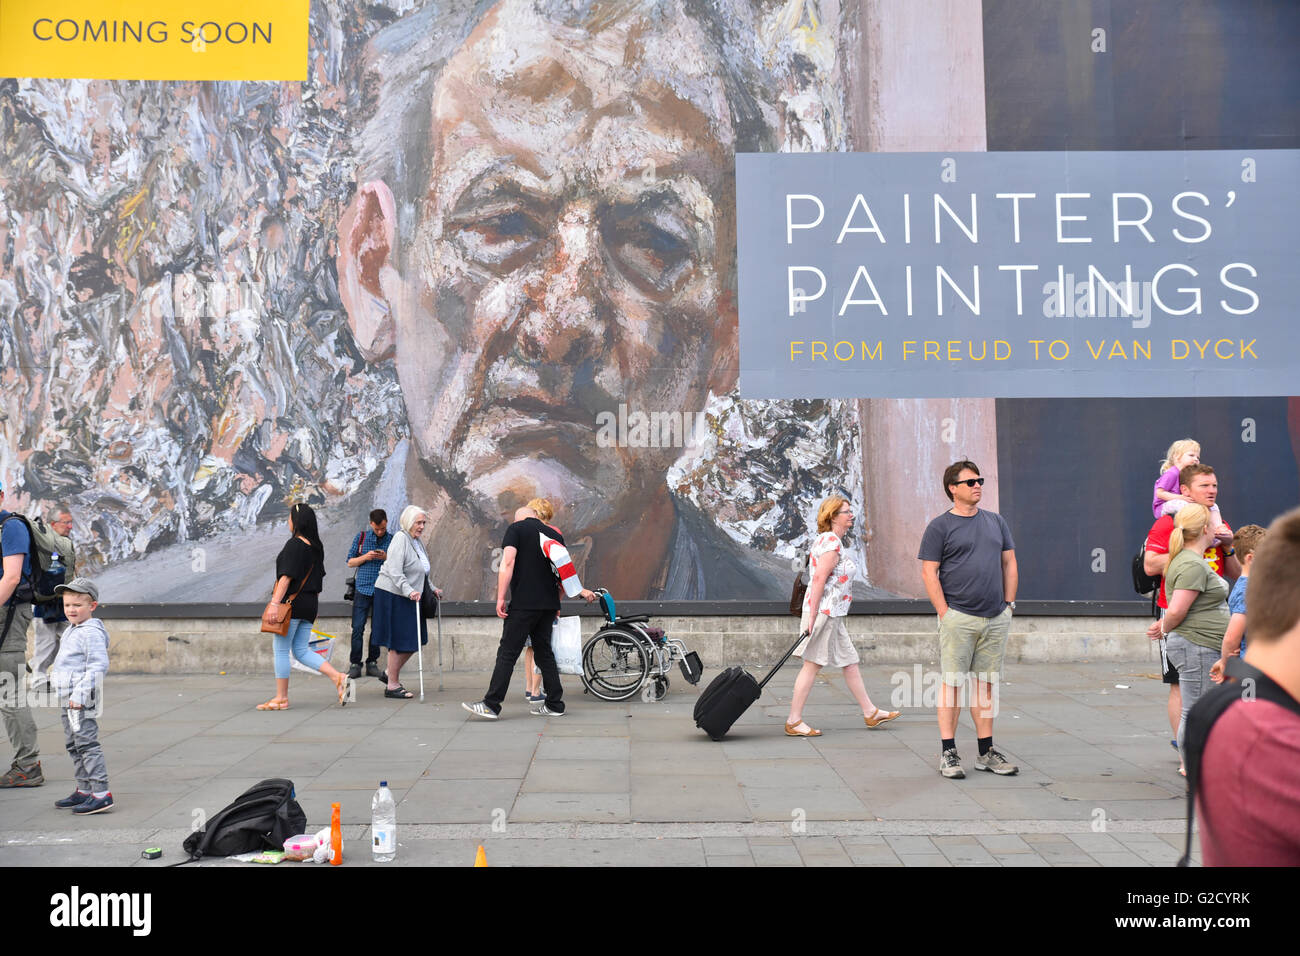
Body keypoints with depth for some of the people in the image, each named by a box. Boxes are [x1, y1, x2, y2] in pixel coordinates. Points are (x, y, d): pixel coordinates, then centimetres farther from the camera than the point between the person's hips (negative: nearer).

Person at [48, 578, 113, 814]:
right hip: (69, 699, 10)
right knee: (74, 745, 16)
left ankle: (101, 793, -11)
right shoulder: (72, 631, 17)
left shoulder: (92, 633, -15)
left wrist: (80, 693, -25)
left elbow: (98, 666, -22)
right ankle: (84, 790, 25)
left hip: (83, 699, -10)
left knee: (87, 743, -11)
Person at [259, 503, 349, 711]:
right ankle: (339, 678, -4)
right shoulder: (316, 547, 12)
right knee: (301, 651, 10)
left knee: (281, 650, 2)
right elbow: (319, 578, 17)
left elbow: (287, 577, -18)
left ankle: (281, 698, 7)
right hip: (309, 604, 8)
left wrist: (275, 602, -18)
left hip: (292, 603, -8)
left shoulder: (294, 544, -12)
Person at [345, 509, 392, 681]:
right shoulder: (361, 537, 6)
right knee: (358, 628, -4)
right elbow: (350, 562, 8)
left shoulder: (392, 540, 6)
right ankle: (355, 664, 2)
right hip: (363, 589, 0)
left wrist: (387, 558, -13)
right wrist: (365, 557, -9)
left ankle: (372, 664, 12)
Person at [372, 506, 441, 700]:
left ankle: (392, 678, 24)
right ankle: (392, 686, 5)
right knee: (399, 642, -4)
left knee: (411, 641, 10)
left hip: (408, 597, 9)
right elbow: (394, 572, -23)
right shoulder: (400, 539, -14)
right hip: (391, 595, -9)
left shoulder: (417, 542, 16)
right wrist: (409, 591, -31)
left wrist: (431, 589, 21)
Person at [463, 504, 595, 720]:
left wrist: (500, 598, -14)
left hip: (524, 603, -6)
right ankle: (554, 704, 15)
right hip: (549, 603, 6)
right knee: (544, 651, 14)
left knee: (507, 652, -6)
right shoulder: (555, 534, 16)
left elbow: (508, 563, -12)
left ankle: (491, 705, -7)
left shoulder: (516, 529, 0)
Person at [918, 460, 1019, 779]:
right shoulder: (940, 526, -1)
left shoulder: (996, 522, 15)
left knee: (986, 682, 9)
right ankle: (948, 753, 1)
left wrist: (1009, 604, 10)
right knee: (952, 683, -3)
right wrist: (945, 614, -11)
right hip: (959, 618, -5)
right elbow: (929, 573, -5)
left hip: (996, 619, 5)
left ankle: (986, 752, 16)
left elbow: (1009, 564, 19)